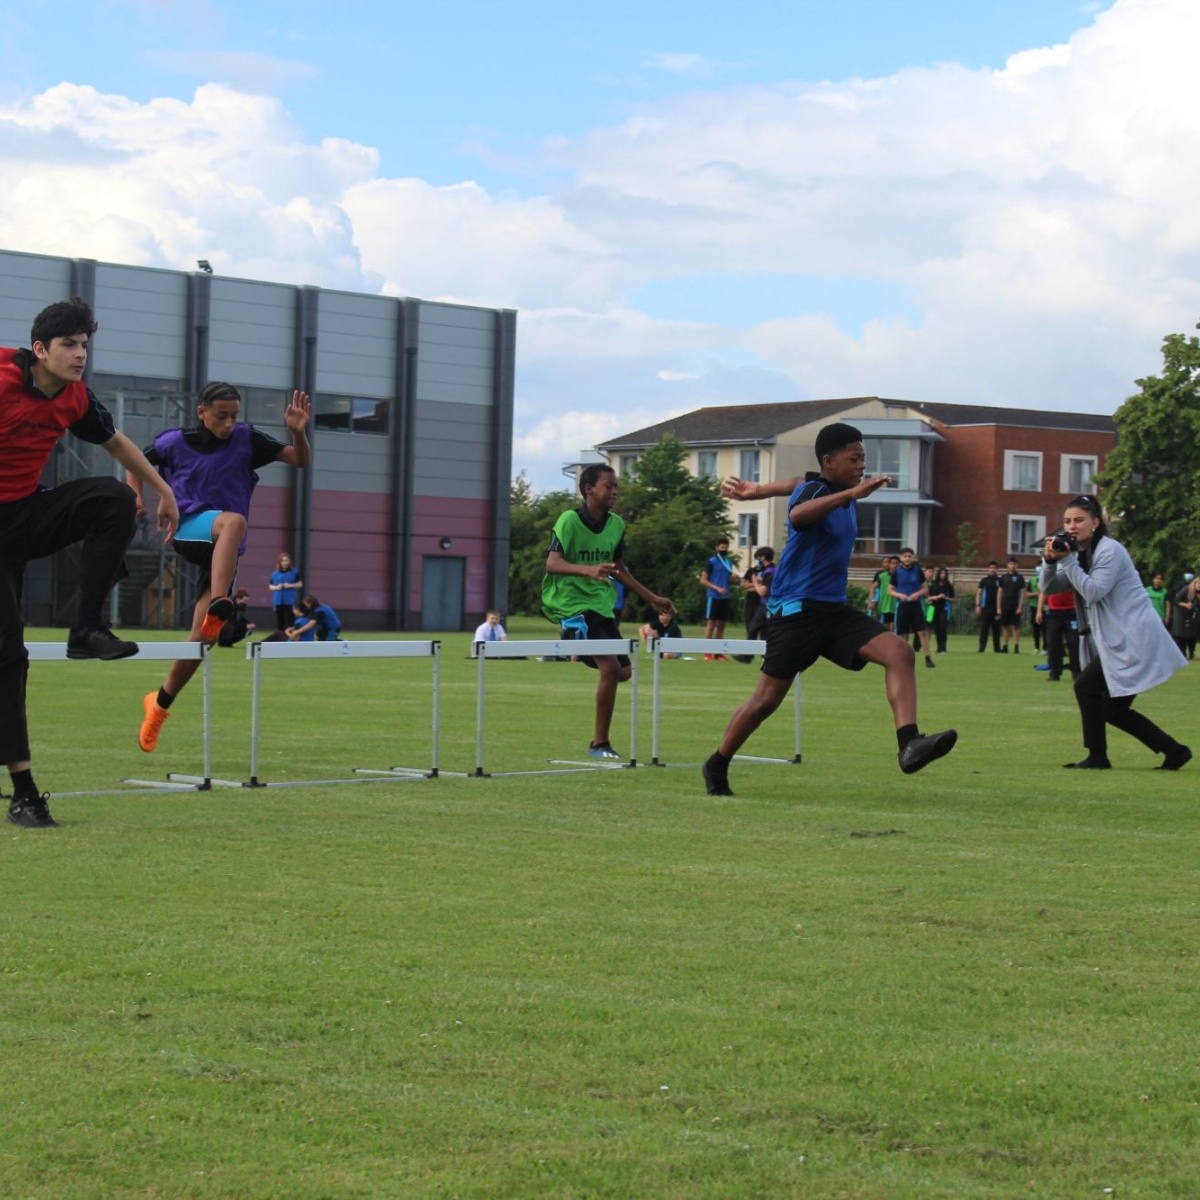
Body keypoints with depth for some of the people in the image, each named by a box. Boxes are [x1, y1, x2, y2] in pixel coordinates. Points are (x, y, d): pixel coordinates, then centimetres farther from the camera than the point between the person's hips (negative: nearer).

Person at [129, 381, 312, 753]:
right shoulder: (174, 442, 2)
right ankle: (218, 607, -57)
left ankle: (159, 703, 17)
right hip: (188, 532, -2)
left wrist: (299, 431, -19)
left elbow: (301, 460, 0)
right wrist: (137, 496, 3)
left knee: (203, 637, -4)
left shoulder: (246, 440, 2)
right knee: (234, 521, -37)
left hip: (223, 553, 2)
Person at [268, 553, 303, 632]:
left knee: (289, 619, -9)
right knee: (279, 619, 6)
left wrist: (290, 585, -11)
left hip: (289, 600, -3)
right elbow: (270, 587, 13)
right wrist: (276, 587, -9)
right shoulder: (275, 573, 8)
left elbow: (300, 584, 4)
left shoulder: (294, 572, 2)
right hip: (278, 600, 3)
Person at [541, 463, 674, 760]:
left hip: (601, 605, 8)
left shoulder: (616, 525, 7)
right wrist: (588, 570, -39)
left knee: (623, 671, 6)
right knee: (610, 666, -18)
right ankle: (600, 744, -8)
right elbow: (552, 563, -22)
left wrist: (652, 599, 21)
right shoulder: (569, 520, -13)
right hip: (572, 604, -8)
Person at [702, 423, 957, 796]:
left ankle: (909, 744, -29)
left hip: (835, 610, 7)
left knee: (899, 652, -15)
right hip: (796, 610, -7)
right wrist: (852, 494, -51)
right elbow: (797, 514, -42)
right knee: (767, 699, -2)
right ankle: (717, 766, 19)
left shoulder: (841, 491, 10)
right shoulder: (813, 491, -15)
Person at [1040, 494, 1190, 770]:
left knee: (1086, 685, -15)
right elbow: (1049, 588, 6)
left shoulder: (1110, 550, -13)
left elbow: (1094, 592, -22)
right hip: (1114, 639, 9)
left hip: (1134, 639, -9)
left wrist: (1067, 561, -23)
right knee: (1114, 709, 8)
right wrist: (1050, 561, -12)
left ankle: (1097, 757, -7)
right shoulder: (1078, 553, 13)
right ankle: (1173, 750, 15)